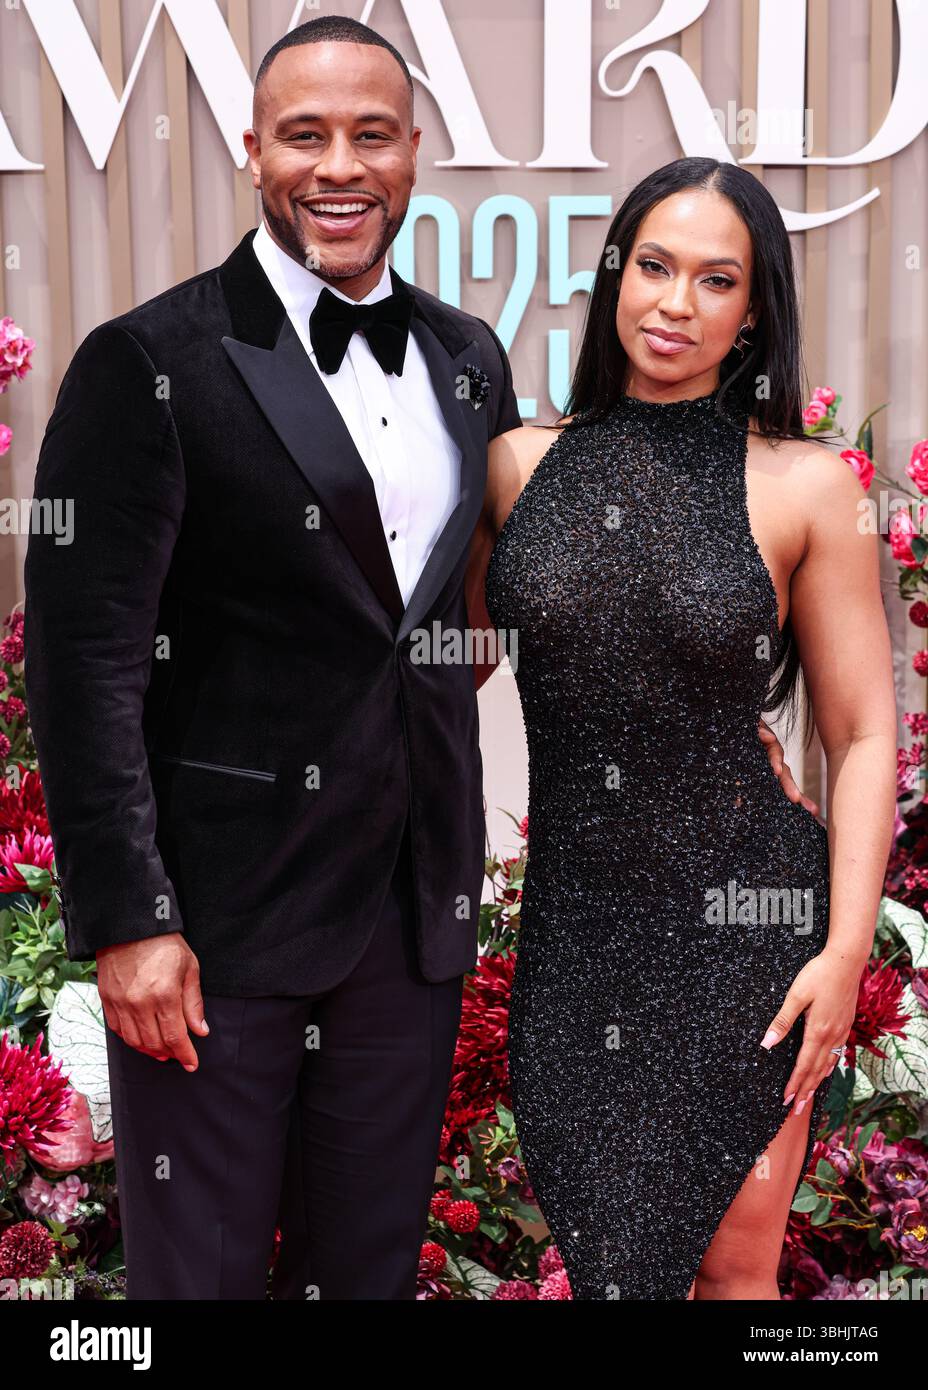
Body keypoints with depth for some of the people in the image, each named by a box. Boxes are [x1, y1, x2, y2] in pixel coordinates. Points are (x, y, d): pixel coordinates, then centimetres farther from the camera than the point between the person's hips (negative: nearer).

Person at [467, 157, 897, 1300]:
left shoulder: (805, 486, -6)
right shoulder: (522, 465, 1)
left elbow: (862, 736, -3)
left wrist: (846, 949, -10)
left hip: (742, 924, -2)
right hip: (571, 921, 3)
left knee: (731, 1261, 8)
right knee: (598, 1251, 15)